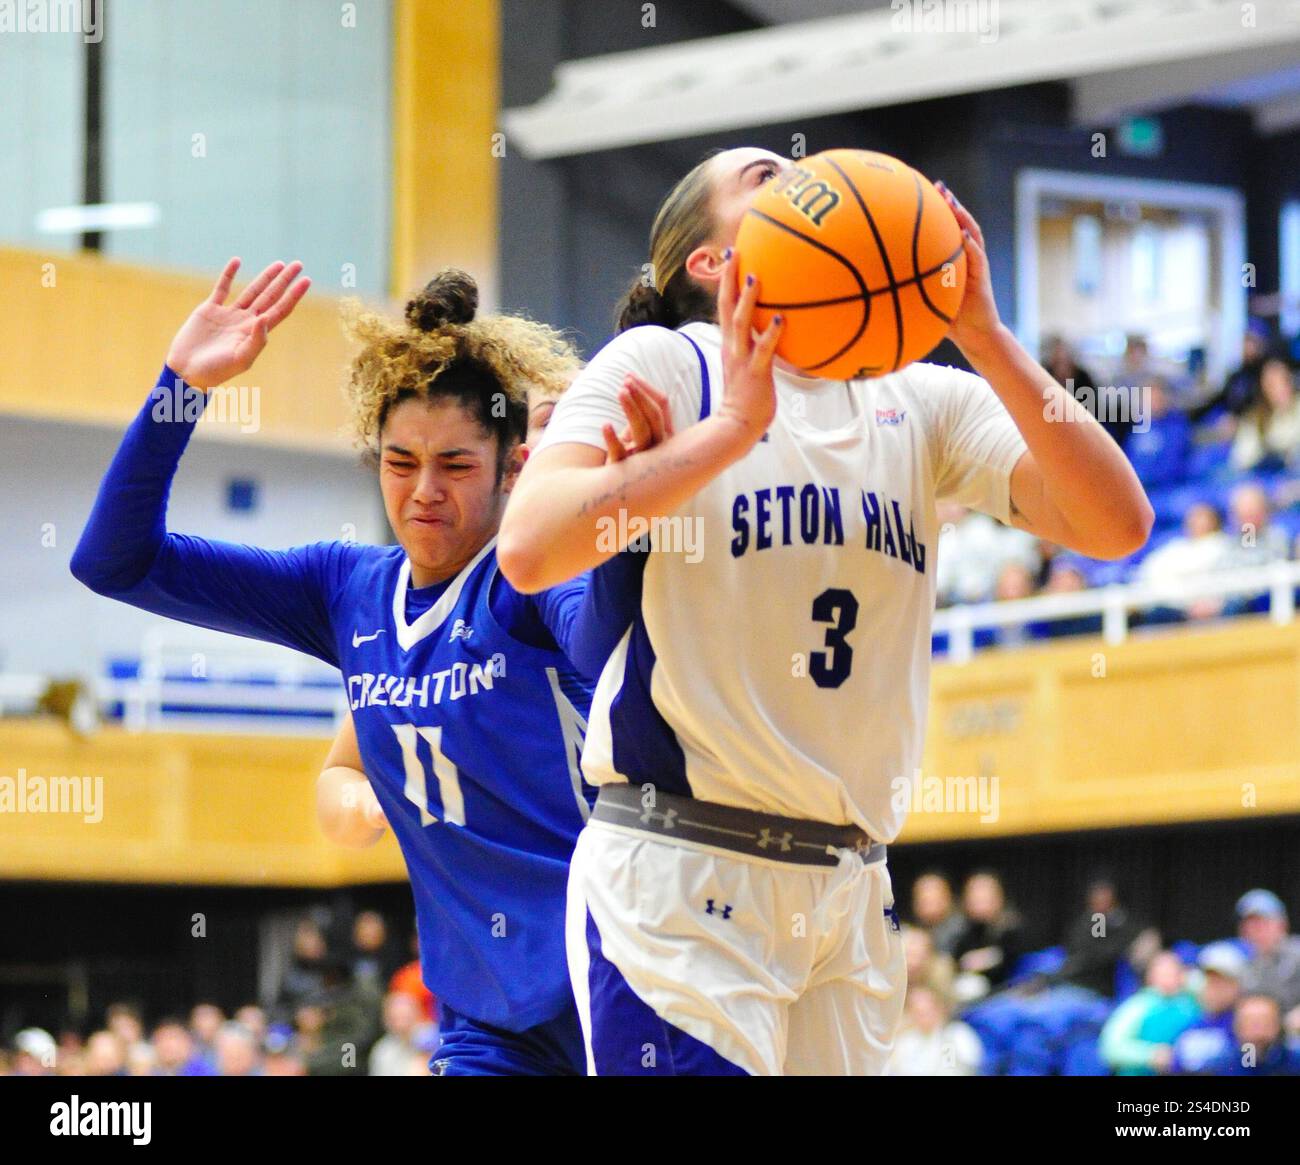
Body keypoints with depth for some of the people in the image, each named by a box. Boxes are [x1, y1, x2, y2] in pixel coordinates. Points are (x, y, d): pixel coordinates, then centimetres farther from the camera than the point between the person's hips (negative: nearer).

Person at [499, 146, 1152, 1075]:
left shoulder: (924, 403, 12)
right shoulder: (663, 365, -2)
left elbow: (1115, 527, -2)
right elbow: (529, 550, -17)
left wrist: (981, 334, -10)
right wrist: (734, 424, -20)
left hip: (848, 892, 5)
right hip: (678, 880, -5)